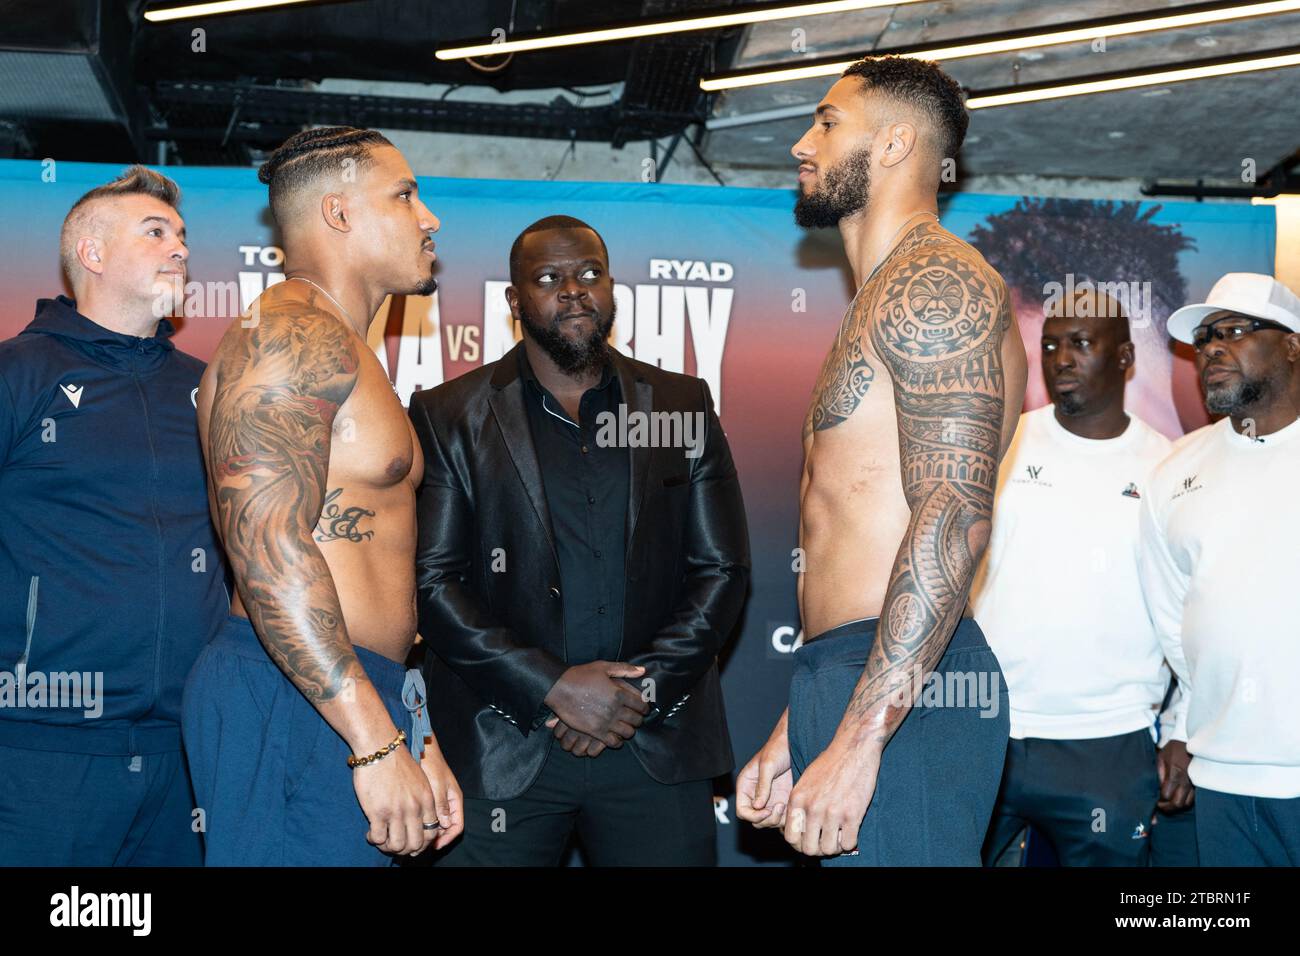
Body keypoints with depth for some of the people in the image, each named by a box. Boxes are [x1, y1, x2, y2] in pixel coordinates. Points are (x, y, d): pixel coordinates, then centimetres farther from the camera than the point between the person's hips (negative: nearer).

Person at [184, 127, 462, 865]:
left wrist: (415, 741, 20)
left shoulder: (343, 353, 21)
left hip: (354, 700, 9)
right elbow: (268, 549, -20)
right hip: (295, 705, -9)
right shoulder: (292, 334, -10)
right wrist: (379, 744, -21)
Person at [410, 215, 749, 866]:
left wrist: (644, 687, -7)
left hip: (657, 749, 2)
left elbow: (723, 569, 6)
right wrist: (554, 686, -13)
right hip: (500, 755, -1)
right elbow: (432, 581, -4)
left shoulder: (682, 405, 9)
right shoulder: (449, 416, 3)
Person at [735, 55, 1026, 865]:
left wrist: (856, 739, -23)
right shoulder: (887, 299, 22)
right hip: (849, 678, 9)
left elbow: (954, 520, -20)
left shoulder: (933, 282, -9)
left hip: (902, 697, -9)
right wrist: (799, 730, 20)